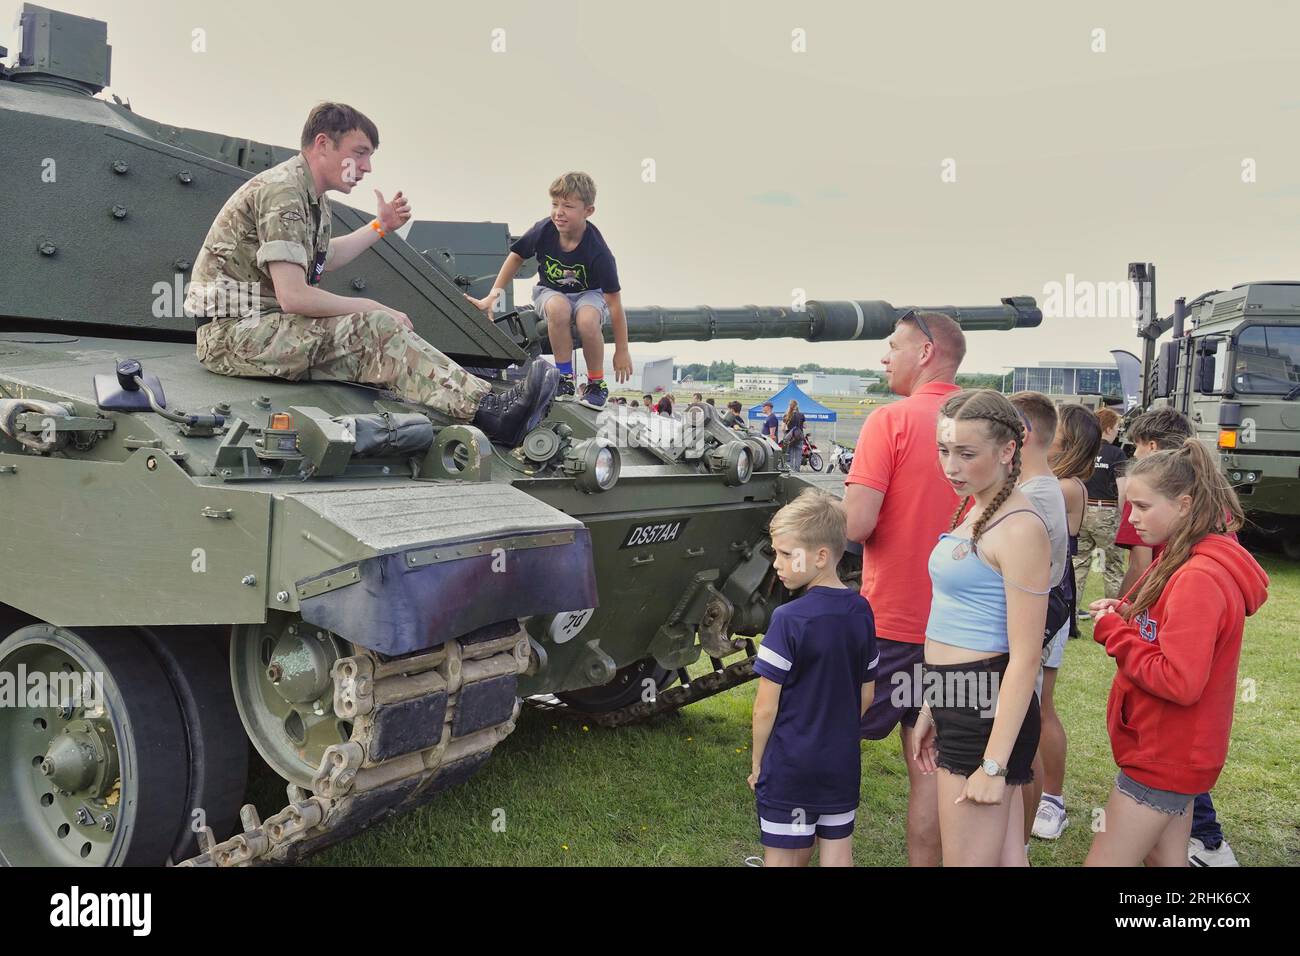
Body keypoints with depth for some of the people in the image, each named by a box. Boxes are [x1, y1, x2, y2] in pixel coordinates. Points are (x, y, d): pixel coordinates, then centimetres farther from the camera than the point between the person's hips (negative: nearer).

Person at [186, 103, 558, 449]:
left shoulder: (312, 196, 14)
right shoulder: (282, 191, -17)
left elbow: (321, 259, 34)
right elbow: (292, 297, -24)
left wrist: (380, 226, 33)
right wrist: (372, 308, -15)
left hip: (266, 326, 10)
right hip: (233, 332, -10)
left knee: (374, 348, -8)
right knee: (376, 329, -24)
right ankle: (489, 411, -33)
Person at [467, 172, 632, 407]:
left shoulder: (597, 252, -29)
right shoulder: (543, 231, -21)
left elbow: (614, 301, -23)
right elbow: (516, 257, 0)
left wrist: (622, 351, -20)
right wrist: (494, 295, -3)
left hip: (589, 294, -2)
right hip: (550, 291, 2)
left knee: (587, 321, -37)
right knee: (558, 308, -36)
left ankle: (597, 382, -10)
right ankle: (565, 377, -19)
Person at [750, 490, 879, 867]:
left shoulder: (789, 619, -20)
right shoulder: (860, 611, -2)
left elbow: (766, 707, -15)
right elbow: (867, 694, 8)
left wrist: (757, 761, -2)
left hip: (789, 765, -5)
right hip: (844, 762, 5)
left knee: (786, 857, 8)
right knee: (837, 852, 16)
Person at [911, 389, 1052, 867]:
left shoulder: (1019, 529, -17)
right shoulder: (973, 512, 11)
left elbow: (1025, 658, -19)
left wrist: (993, 764, -20)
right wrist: (932, 710, 20)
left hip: (988, 708, -9)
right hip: (959, 702, 9)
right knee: (1006, 857, 19)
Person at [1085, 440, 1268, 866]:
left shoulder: (1199, 578, -24)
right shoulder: (1183, 562, 8)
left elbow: (1179, 682, -26)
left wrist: (1114, 632, -18)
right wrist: (1124, 613, -5)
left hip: (1163, 756, -10)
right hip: (1171, 750, 10)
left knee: (1104, 861, -4)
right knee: (1166, 859, 18)